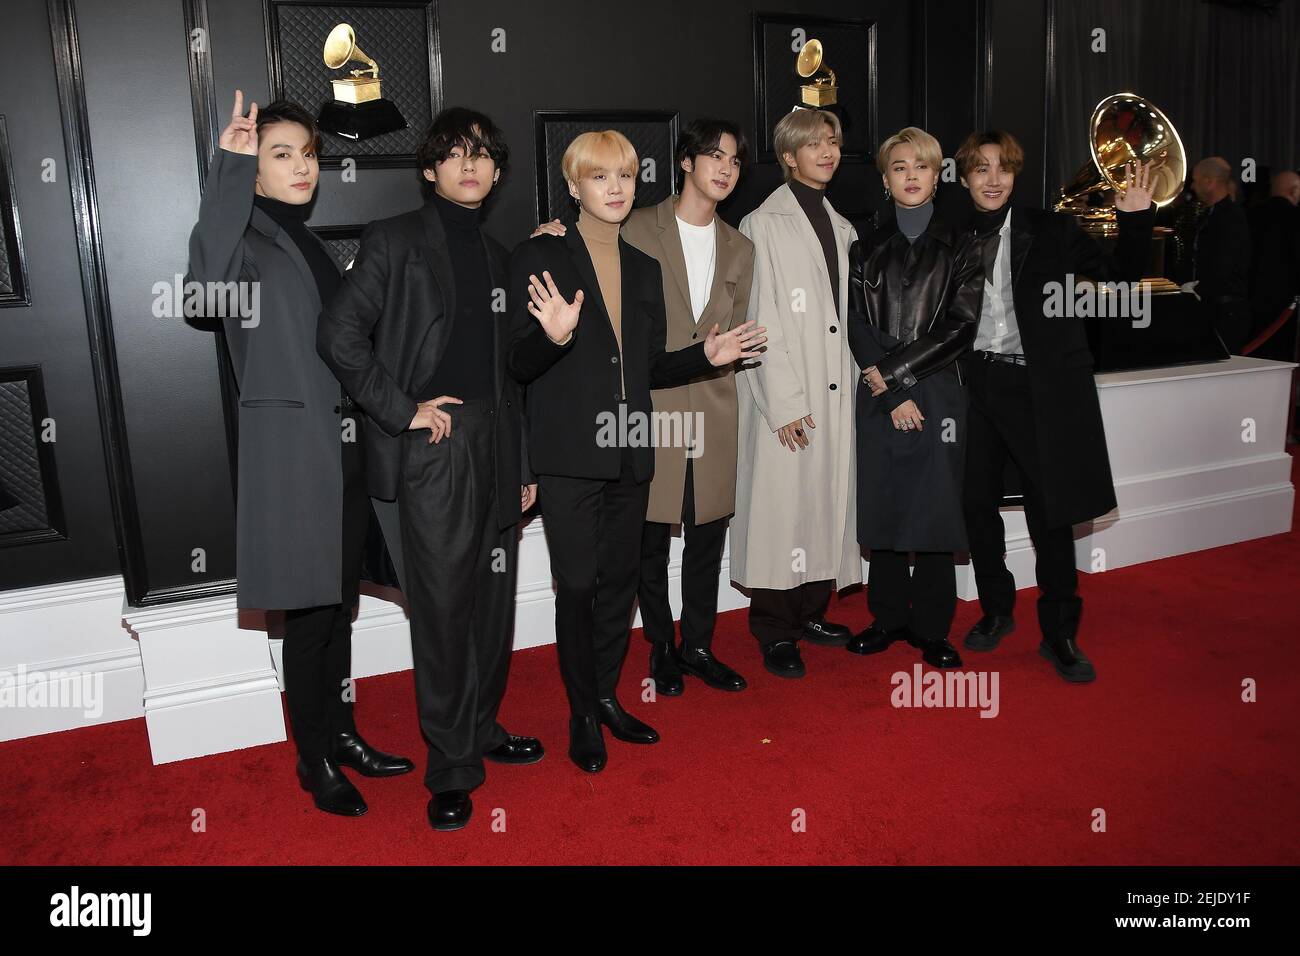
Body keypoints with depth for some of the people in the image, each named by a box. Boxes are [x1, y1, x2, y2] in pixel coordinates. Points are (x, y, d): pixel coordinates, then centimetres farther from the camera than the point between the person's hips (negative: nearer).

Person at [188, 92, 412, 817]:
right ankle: (317, 761, 16)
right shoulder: (249, 243, -6)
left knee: (340, 604, 15)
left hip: (346, 442, 7)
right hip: (289, 446, -7)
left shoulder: (314, 245, 17)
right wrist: (230, 167, -35)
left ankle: (342, 734, 29)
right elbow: (211, 274, -31)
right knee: (310, 612, 0)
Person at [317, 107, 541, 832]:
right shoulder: (396, 240, -1)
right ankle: (453, 768, 13)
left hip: (495, 444, 6)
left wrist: (523, 465, 15)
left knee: (494, 601, 13)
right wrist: (400, 409, -12)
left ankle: (482, 728, 32)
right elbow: (339, 335, -9)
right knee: (443, 609, -1)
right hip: (432, 447, -6)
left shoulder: (497, 255, 16)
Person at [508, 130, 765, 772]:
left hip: (629, 453, 6)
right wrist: (552, 337, -28)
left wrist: (706, 355, 2)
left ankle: (606, 697, 28)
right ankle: (583, 714, 14)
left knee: (620, 580, 12)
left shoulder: (644, 270, 15)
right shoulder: (539, 257, -2)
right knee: (577, 585, -2)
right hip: (569, 452, -5)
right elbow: (520, 365, -7)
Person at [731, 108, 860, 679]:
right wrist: (785, 401, -15)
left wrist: (856, 379, 12)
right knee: (782, 504, -4)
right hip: (786, 398, -7)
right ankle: (775, 632, 7)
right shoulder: (763, 225, -5)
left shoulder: (841, 227, 17)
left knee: (828, 499, 10)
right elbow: (762, 322, -11)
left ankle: (811, 612, 24)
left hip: (836, 392, 7)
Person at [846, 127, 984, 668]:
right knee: (881, 509, 4)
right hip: (879, 398, 1)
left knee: (935, 511, 0)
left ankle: (932, 627, 13)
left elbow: (961, 327, -3)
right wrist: (894, 395, -9)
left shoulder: (959, 248, 7)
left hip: (938, 395, -1)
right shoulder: (867, 251, 10)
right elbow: (858, 328, 1)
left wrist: (894, 372, -9)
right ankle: (888, 617, 19)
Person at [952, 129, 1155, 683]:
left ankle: (1059, 635, 16)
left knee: (1050, 512, 2)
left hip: (1038, 386, -2)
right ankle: (996, 611, 29)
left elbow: (1122, 277, -2)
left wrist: (1134, 219, -15)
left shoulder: (1049, 231, 0)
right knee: (978, 503, 9)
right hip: (975, 383, 3)